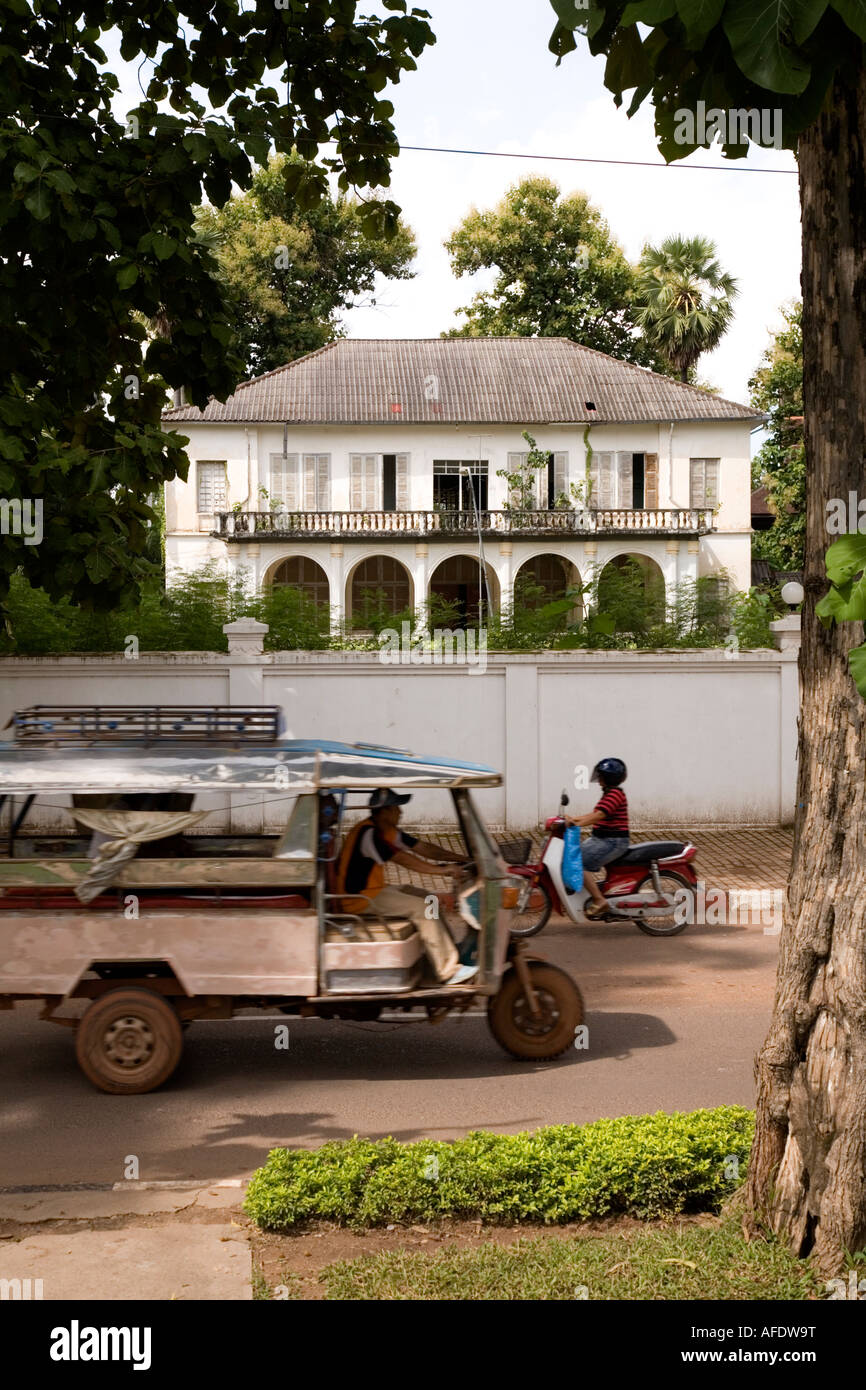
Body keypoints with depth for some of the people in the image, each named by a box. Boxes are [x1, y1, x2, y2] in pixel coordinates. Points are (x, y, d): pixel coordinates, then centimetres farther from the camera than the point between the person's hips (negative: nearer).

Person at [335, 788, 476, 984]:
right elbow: (403, 859, -28)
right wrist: (442, 870, -26)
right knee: (421, 908, -18)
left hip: (375, 889, 11)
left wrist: (462, 859, 0)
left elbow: (422, 847, 7)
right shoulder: (368, 834, -23)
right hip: (359, 898, -11)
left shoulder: (387, 831, 8)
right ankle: (445, 972, -14)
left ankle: (451, 960, 6)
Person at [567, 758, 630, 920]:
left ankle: (599, 901, -19)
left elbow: (600, 815, -25)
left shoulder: (615, 794, -14)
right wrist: (574, 818, 16)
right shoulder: (609, 793, 18)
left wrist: (577, 823, -31)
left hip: (613, 842, -11)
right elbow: (596, 814, 23)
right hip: (602, 839, 11)